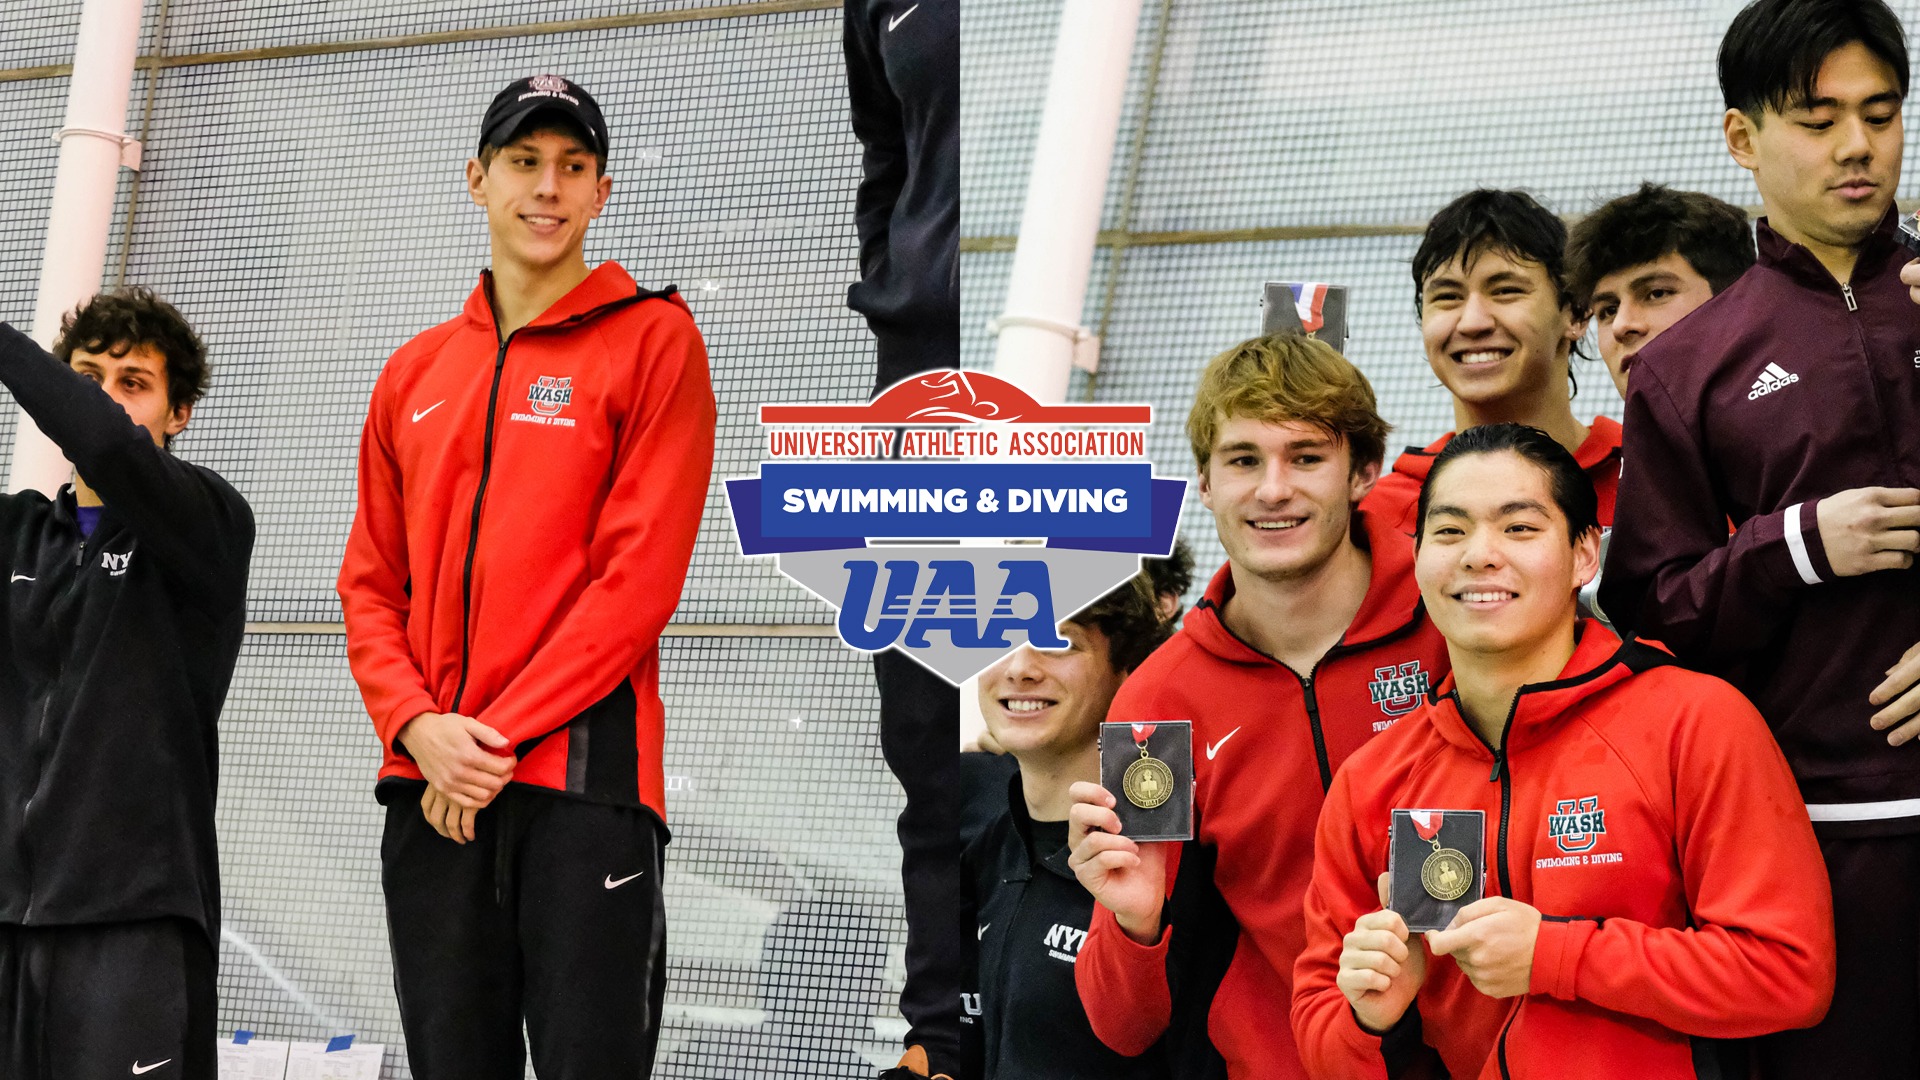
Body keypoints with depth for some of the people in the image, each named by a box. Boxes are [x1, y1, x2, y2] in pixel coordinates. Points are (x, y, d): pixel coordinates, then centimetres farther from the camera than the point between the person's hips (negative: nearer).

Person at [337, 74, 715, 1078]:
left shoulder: (652, 338, 1)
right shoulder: (415, 372, 17)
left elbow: (642, 571, -8)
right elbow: (371, 582, 15)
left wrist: (499, 735, -12)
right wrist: (417, 724, -5)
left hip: (581, 775, -5)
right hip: (428, 790, 5)